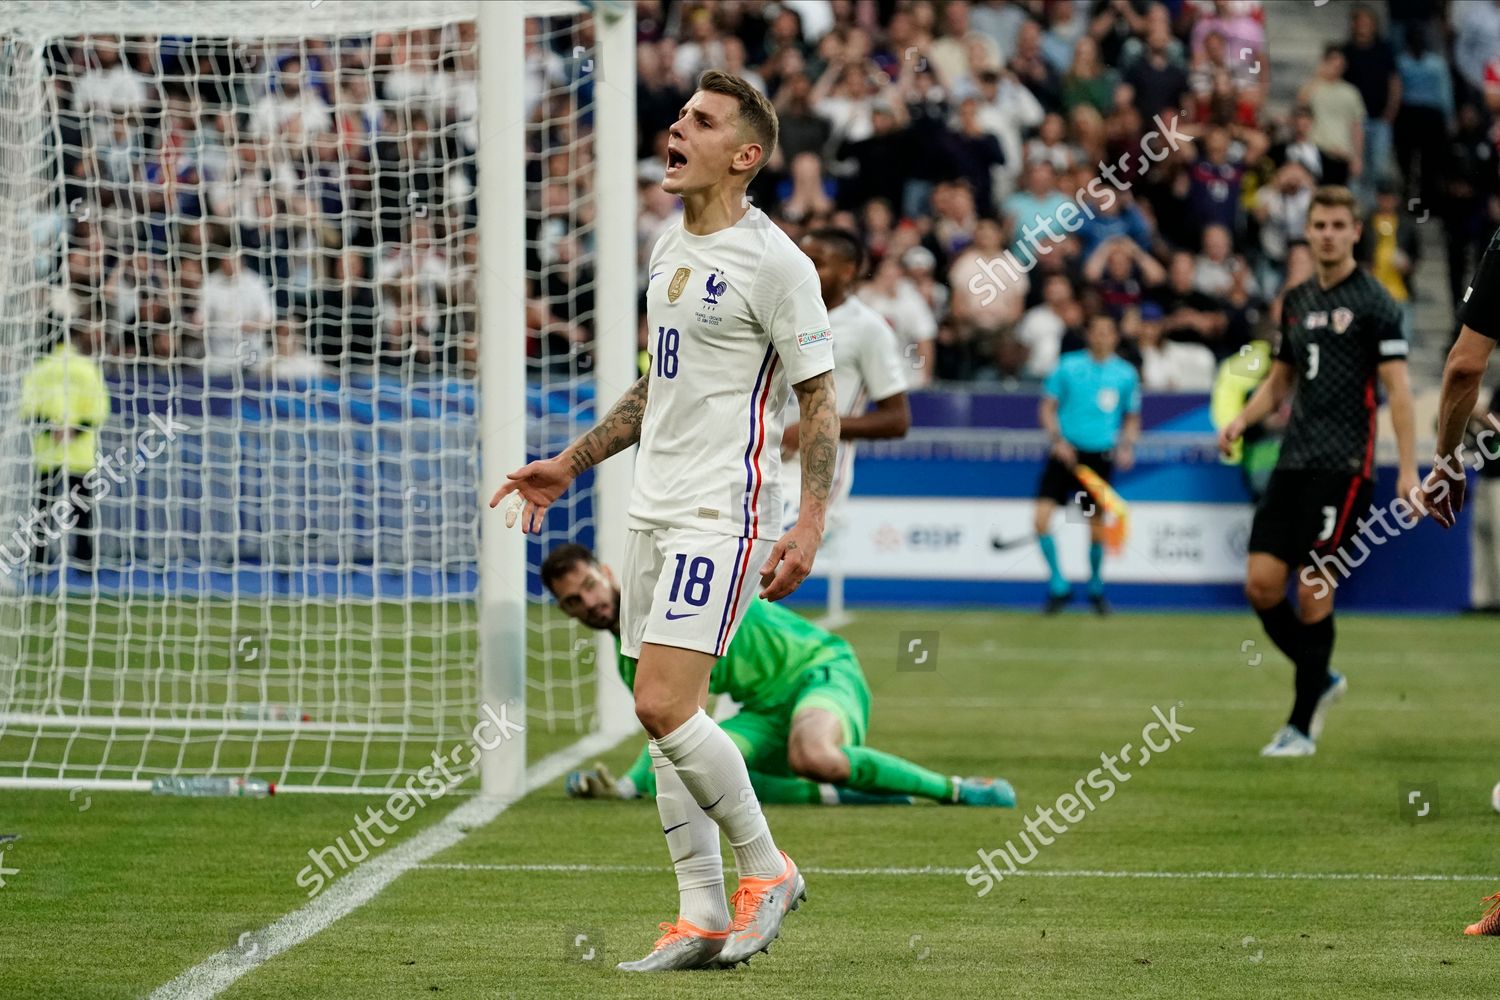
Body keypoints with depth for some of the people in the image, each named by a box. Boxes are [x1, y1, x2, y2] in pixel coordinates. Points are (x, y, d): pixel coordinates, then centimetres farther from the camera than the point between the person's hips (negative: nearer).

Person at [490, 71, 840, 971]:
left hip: (723, 514, -9)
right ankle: (704, 918, 11)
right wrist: (571, 465, 24)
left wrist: (810, 524, -18)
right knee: (663, 716, 6)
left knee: (663, 705, -16)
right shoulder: (671, 247, 14)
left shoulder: (772, 262, -11)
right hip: (655, 512, 9)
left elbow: (819, 398, -10)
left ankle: (768, 872, 0)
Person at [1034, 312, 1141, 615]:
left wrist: (1126, 445, -3)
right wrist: (1058, 439, -10)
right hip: (1066, 452, 0)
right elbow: (1048, 407, 5)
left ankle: (1096, 586, 27)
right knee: (1042, 516, -14)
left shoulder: (1126, 374, 4)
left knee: (1096, 525, 2)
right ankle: (1059, 586, 2)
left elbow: (1132, 417, 15)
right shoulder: (1068, 366, 0)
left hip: (1100, 456, 1)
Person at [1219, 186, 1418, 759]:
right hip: (1294, 462, 6)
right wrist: (1242, 421, 6)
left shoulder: (1373, 302, -5)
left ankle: (1302, 728, 1)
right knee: (1262, 583, -2)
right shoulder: (1296, 301, 15)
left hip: (1344, 465, -6)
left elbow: (1397, 388, -9)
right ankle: (1321, 680, 21)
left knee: (1313, 589, -7)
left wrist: (1408, 468, -16)